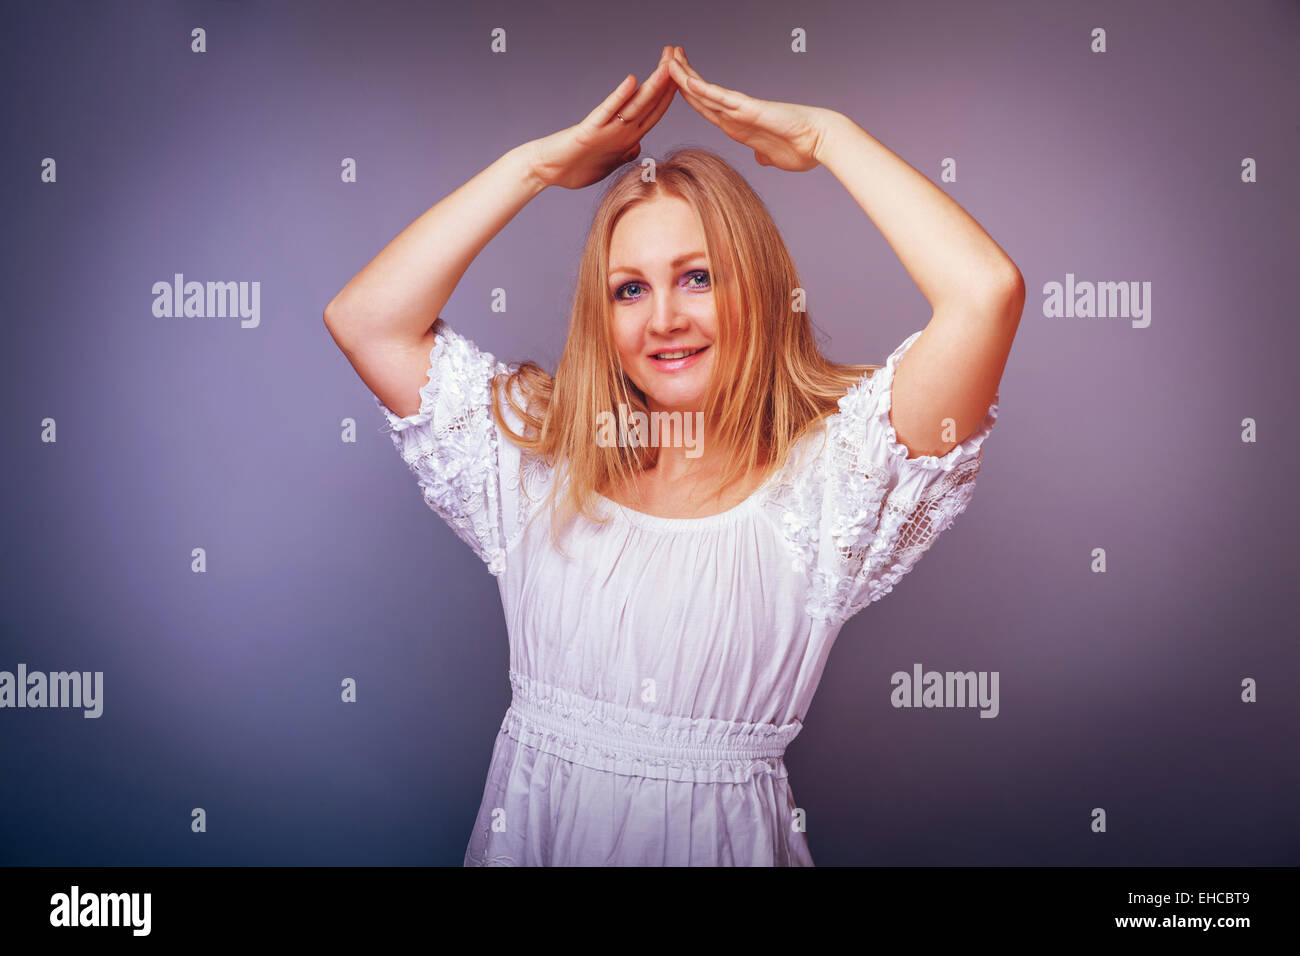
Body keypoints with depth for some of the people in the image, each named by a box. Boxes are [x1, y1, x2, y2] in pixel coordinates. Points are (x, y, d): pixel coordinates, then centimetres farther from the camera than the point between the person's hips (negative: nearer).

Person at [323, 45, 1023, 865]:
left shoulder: (827, 474, -9)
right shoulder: (539, 454, 2)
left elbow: (986, 292, -20)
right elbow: (365, 320, -2)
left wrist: (823, 134, -10)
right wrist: (538, 164, -3)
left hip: (722, 833, -4)